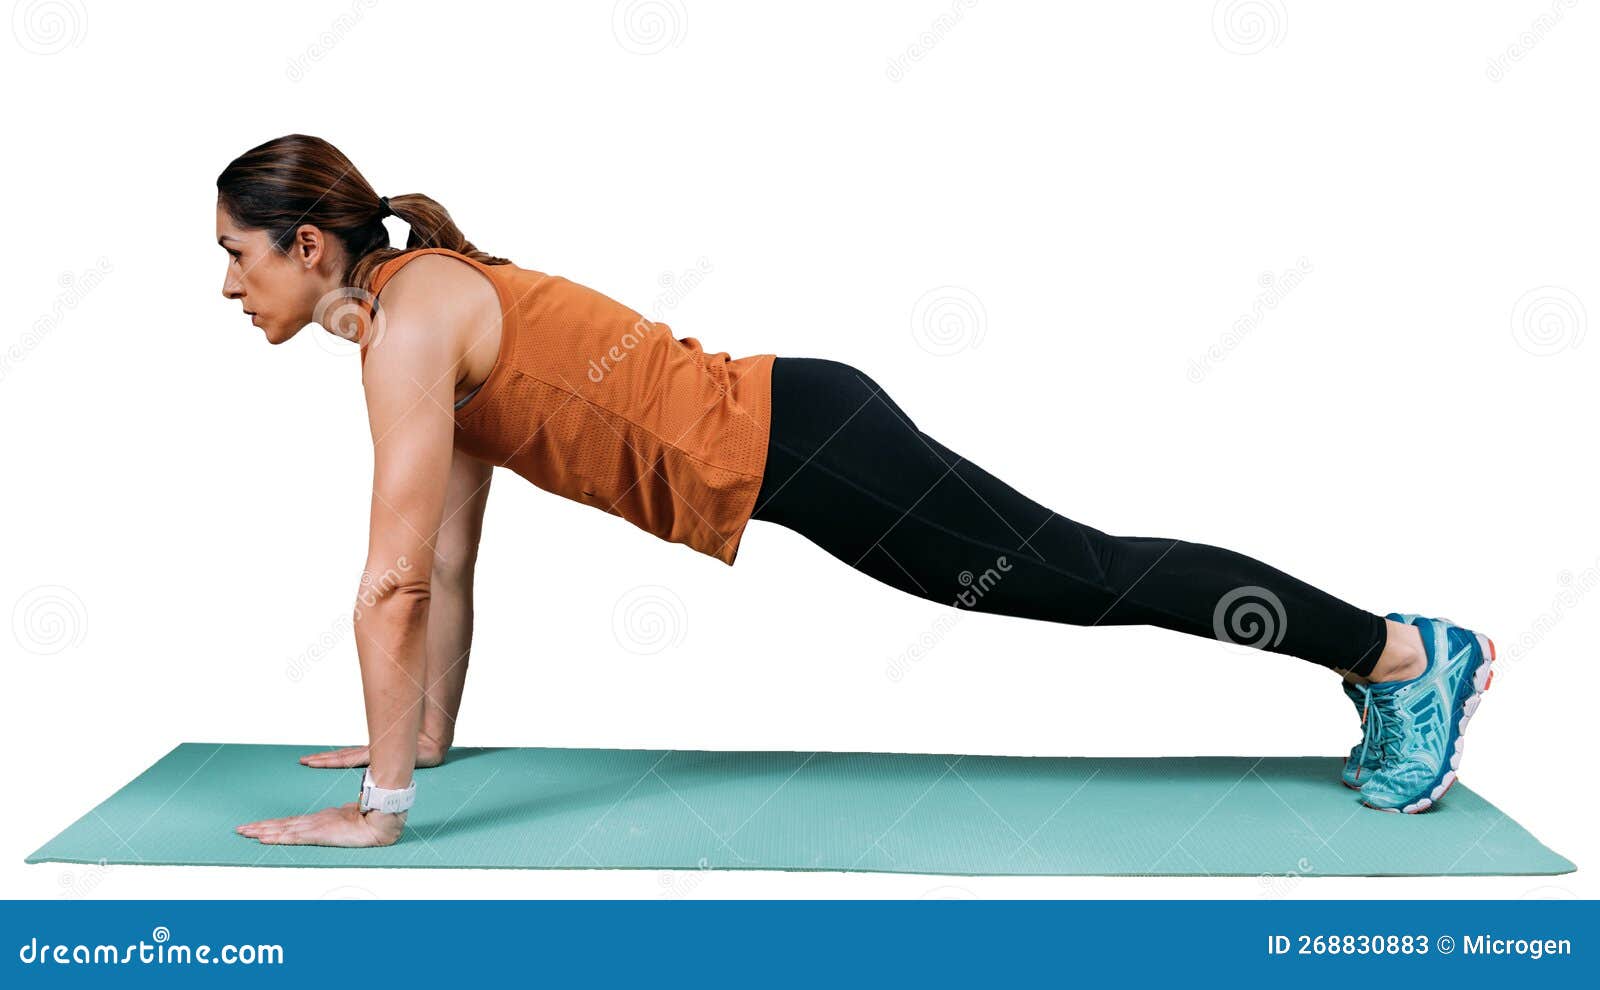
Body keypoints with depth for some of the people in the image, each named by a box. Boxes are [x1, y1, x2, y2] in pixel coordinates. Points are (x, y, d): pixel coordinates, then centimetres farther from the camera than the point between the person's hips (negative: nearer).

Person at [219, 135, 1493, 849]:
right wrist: (425, 738, 22)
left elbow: (394, 580, -20)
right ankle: (1386, 654, 28)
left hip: (796, 448, -8)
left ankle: (1411, 654, 16)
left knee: (1098, 580, 1)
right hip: (782, 447, 8)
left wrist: (380, 807, -14)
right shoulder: (422, 310, 12)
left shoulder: (410, 317, -16)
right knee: (1088, 575, 15)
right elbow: (449, 564, 18)